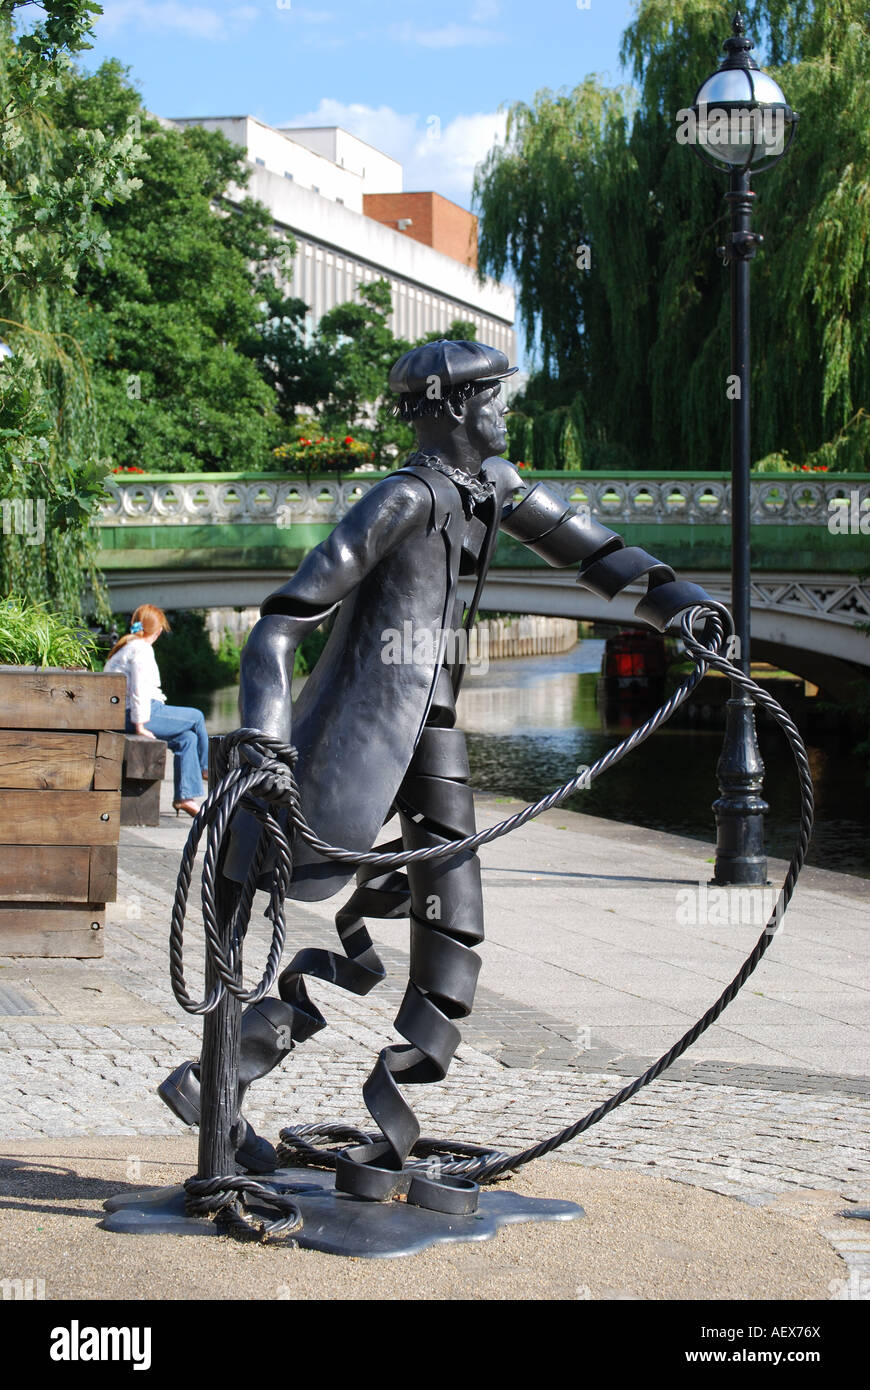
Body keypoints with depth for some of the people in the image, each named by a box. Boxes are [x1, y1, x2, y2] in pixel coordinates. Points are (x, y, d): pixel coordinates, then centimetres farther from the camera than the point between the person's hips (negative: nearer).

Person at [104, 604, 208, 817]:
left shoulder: (126, 646, 19)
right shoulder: (141, 649, -13)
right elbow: (139, 690, -21)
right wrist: (140, 726, -20)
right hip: (140, 714, -10)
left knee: (187, 737, 10)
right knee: (196, 717, 4)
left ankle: (185, 796, 5)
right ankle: (206, 767, 25)